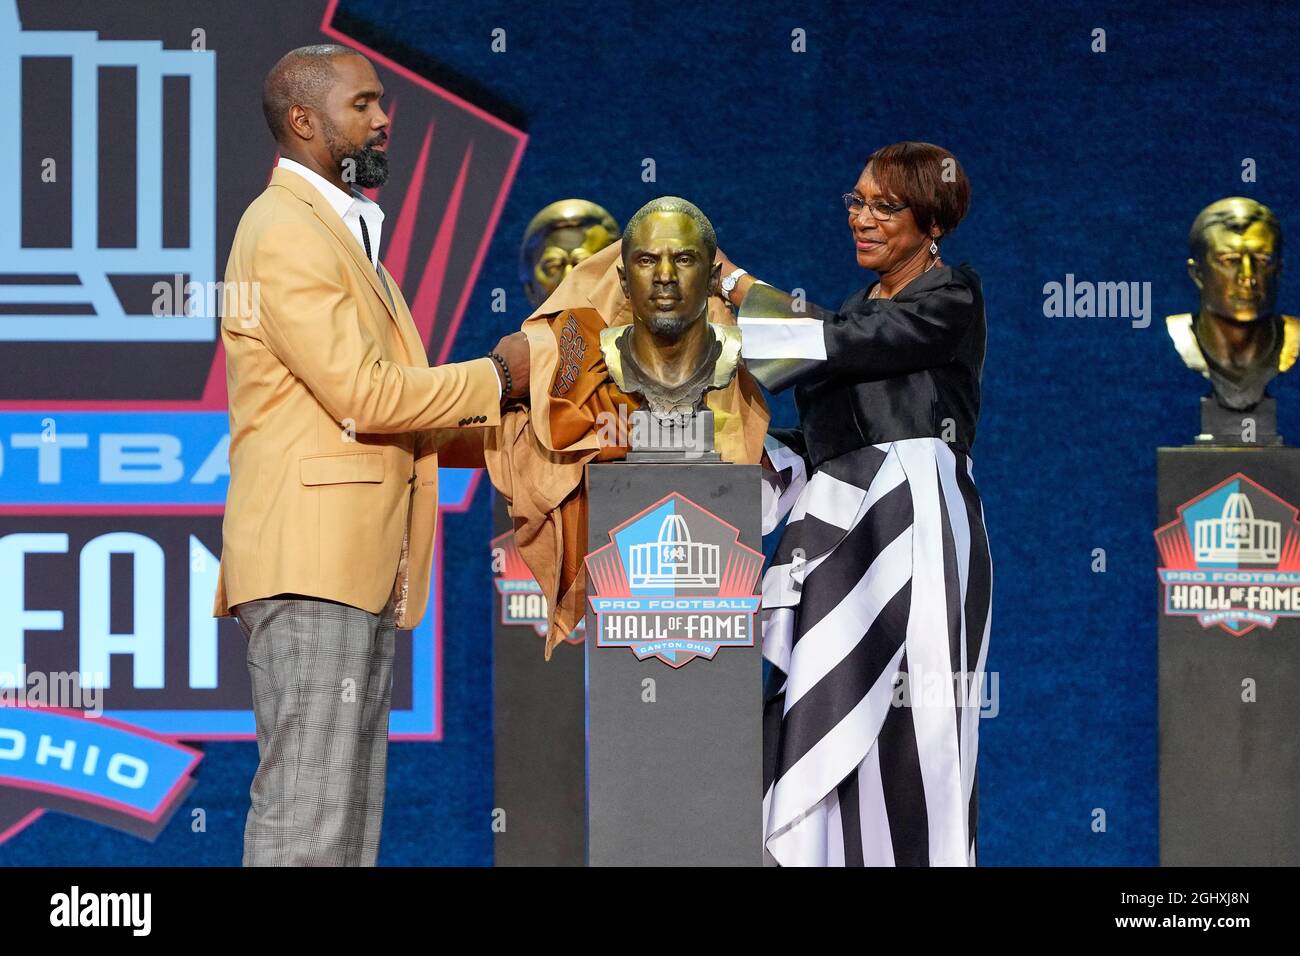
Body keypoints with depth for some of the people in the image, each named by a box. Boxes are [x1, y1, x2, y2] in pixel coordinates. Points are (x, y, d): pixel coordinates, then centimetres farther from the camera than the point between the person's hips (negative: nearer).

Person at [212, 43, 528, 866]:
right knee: (306, 822, -12)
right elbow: (365, 394, -17)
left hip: (361, 566, 10)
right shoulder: (288, 232, -9)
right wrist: (495, 378, -5)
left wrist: (508, 424, 14)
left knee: (352, 817, 9)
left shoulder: (341, 232, 24)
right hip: (311, 560, -10)